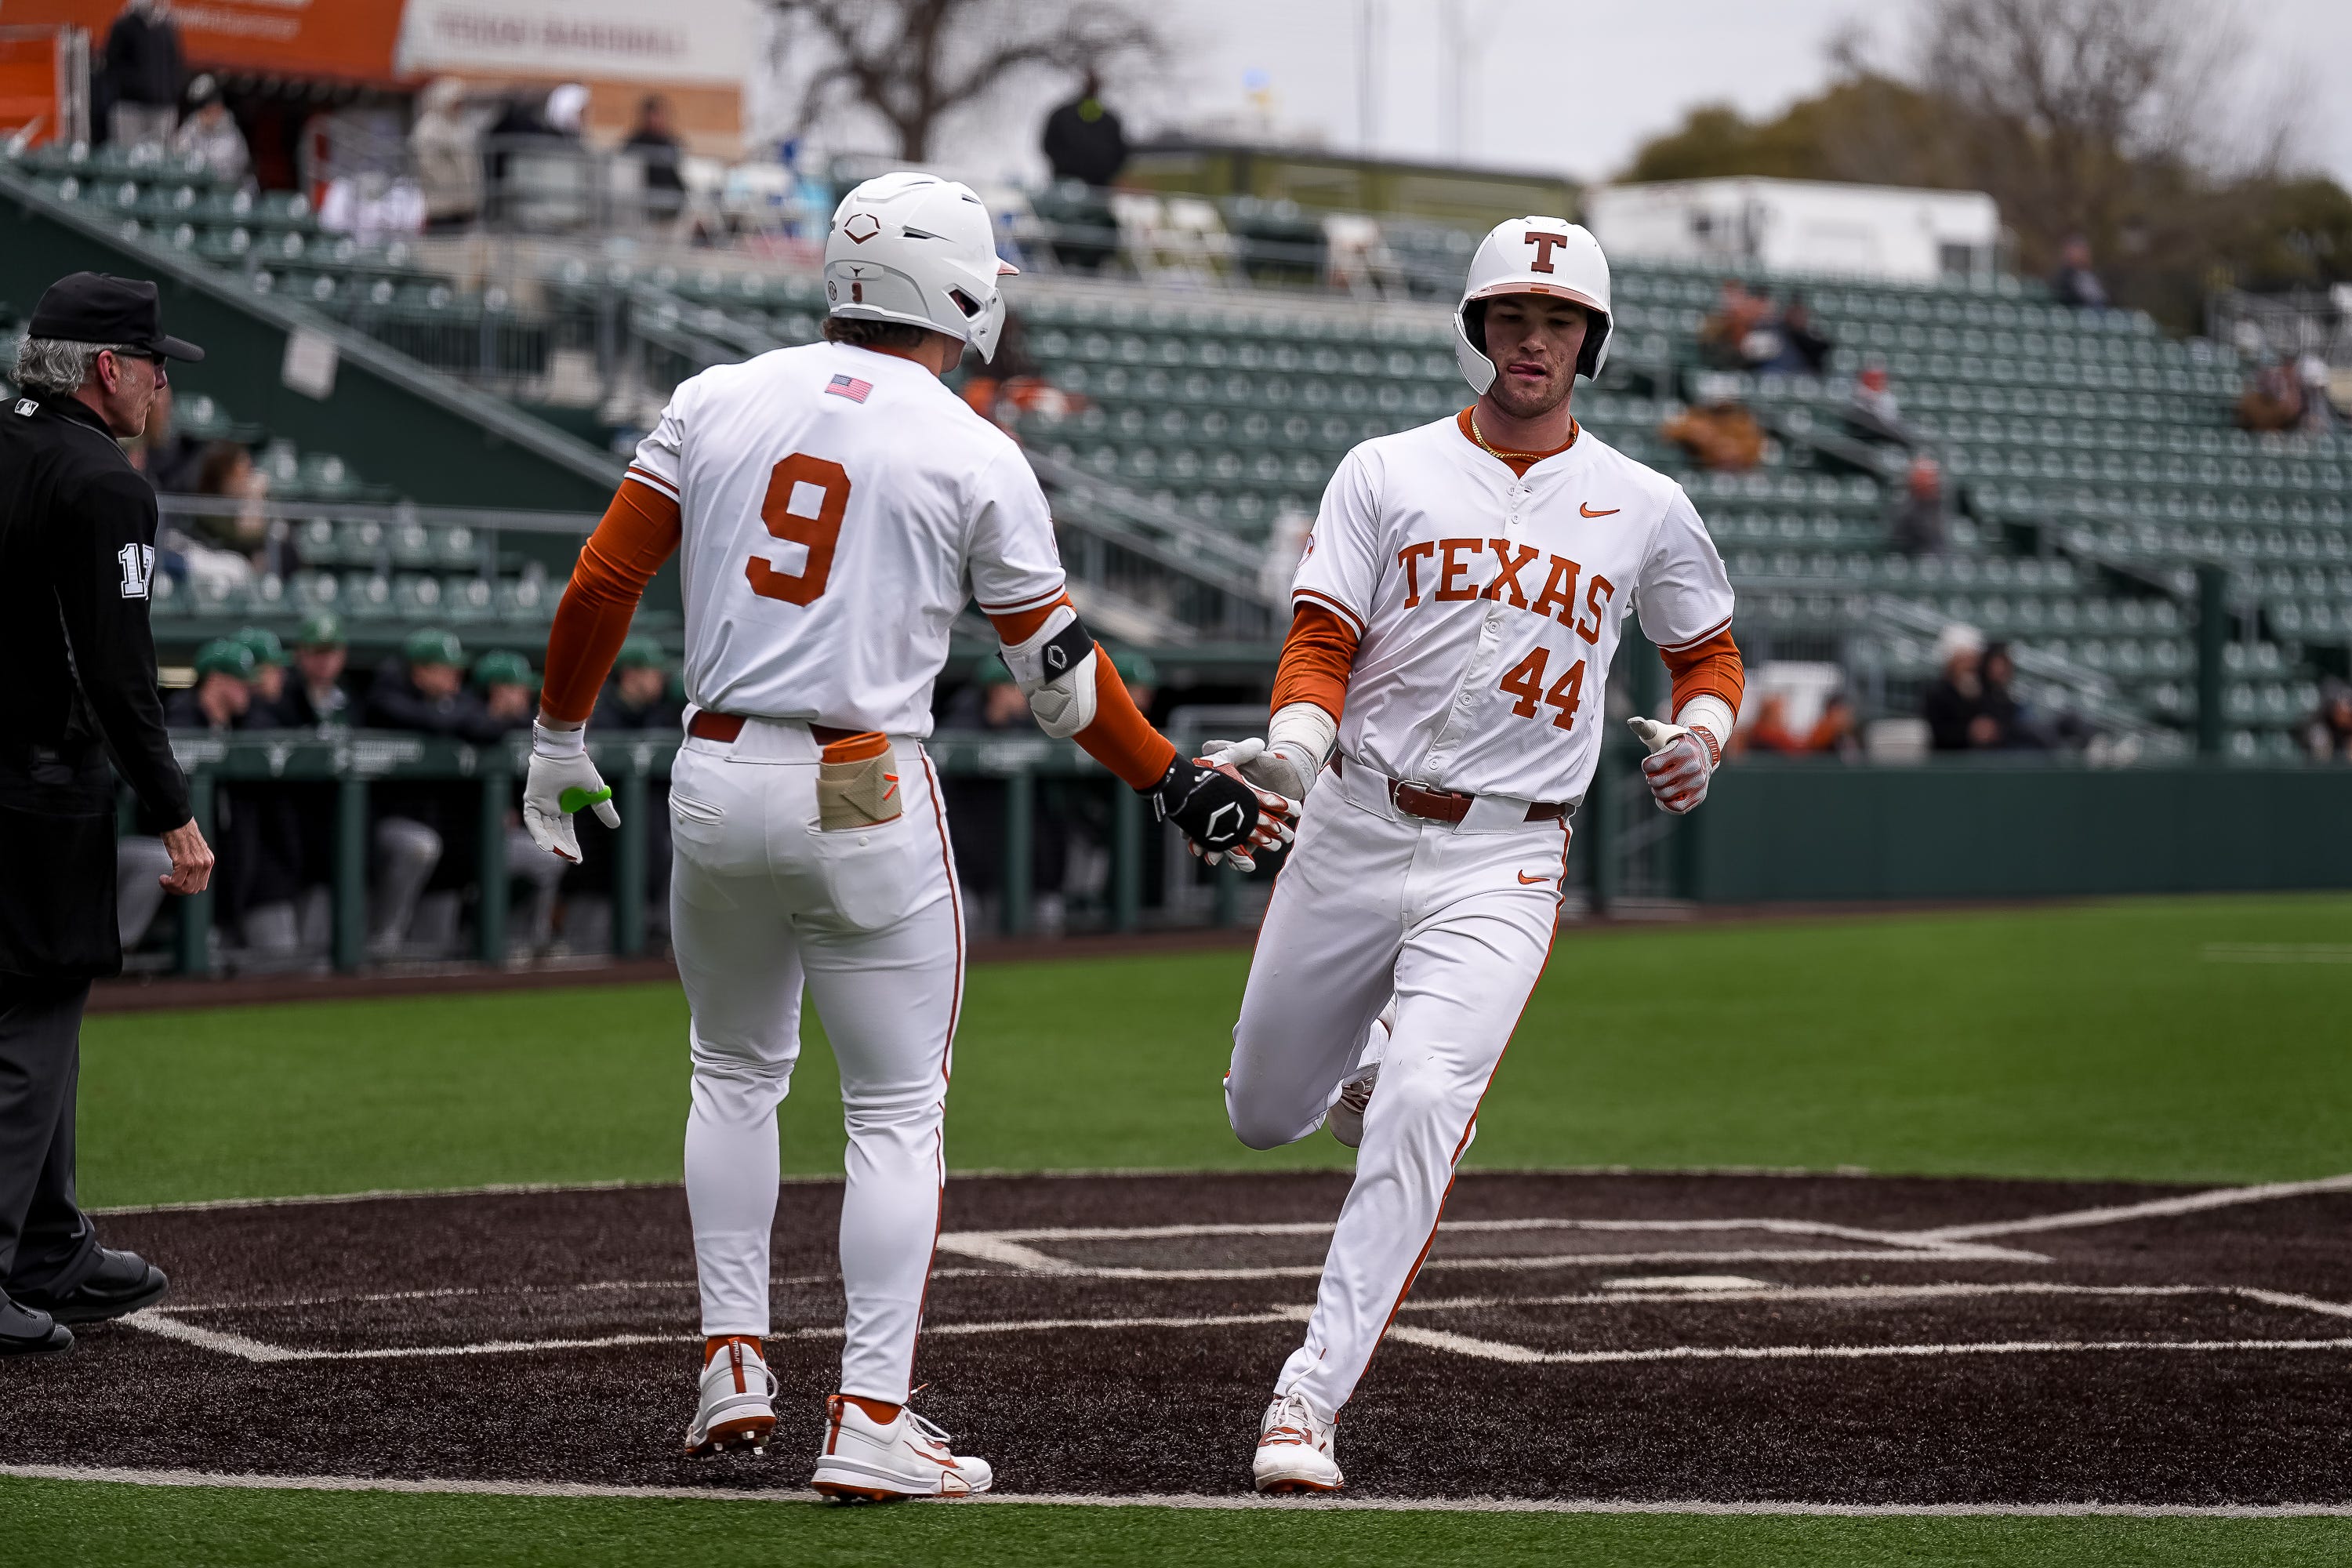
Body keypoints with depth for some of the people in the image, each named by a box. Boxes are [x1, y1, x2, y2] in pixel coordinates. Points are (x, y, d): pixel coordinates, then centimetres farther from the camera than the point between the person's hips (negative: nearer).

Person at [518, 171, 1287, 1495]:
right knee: (898, 1109, 5)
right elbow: (1059, 669, 0)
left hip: (715, 782, 4)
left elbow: (603, 584, 3)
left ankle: (735, 1367, 16)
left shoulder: (714, 403, 5)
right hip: (866, 796, -4)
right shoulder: (975, 457, -4)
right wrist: (1177, 786, 12)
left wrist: (560, 741, 15)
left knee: (737, 1075, 22)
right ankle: (872, 1420, -2)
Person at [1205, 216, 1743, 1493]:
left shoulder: (1643, 509, 6)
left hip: (1503, 862, -2)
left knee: (1419, 1114, -22)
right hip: (1353, 833, 2)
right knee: (1263, 1114, 13)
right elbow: (1321, 642, -4)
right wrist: (1291, 742, -25)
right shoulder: (1386, 474, 3)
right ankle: (1370, 1066, 51)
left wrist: (1699, 735, -2)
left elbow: (1708, 650, 20)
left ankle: (1309, 1402, -19)